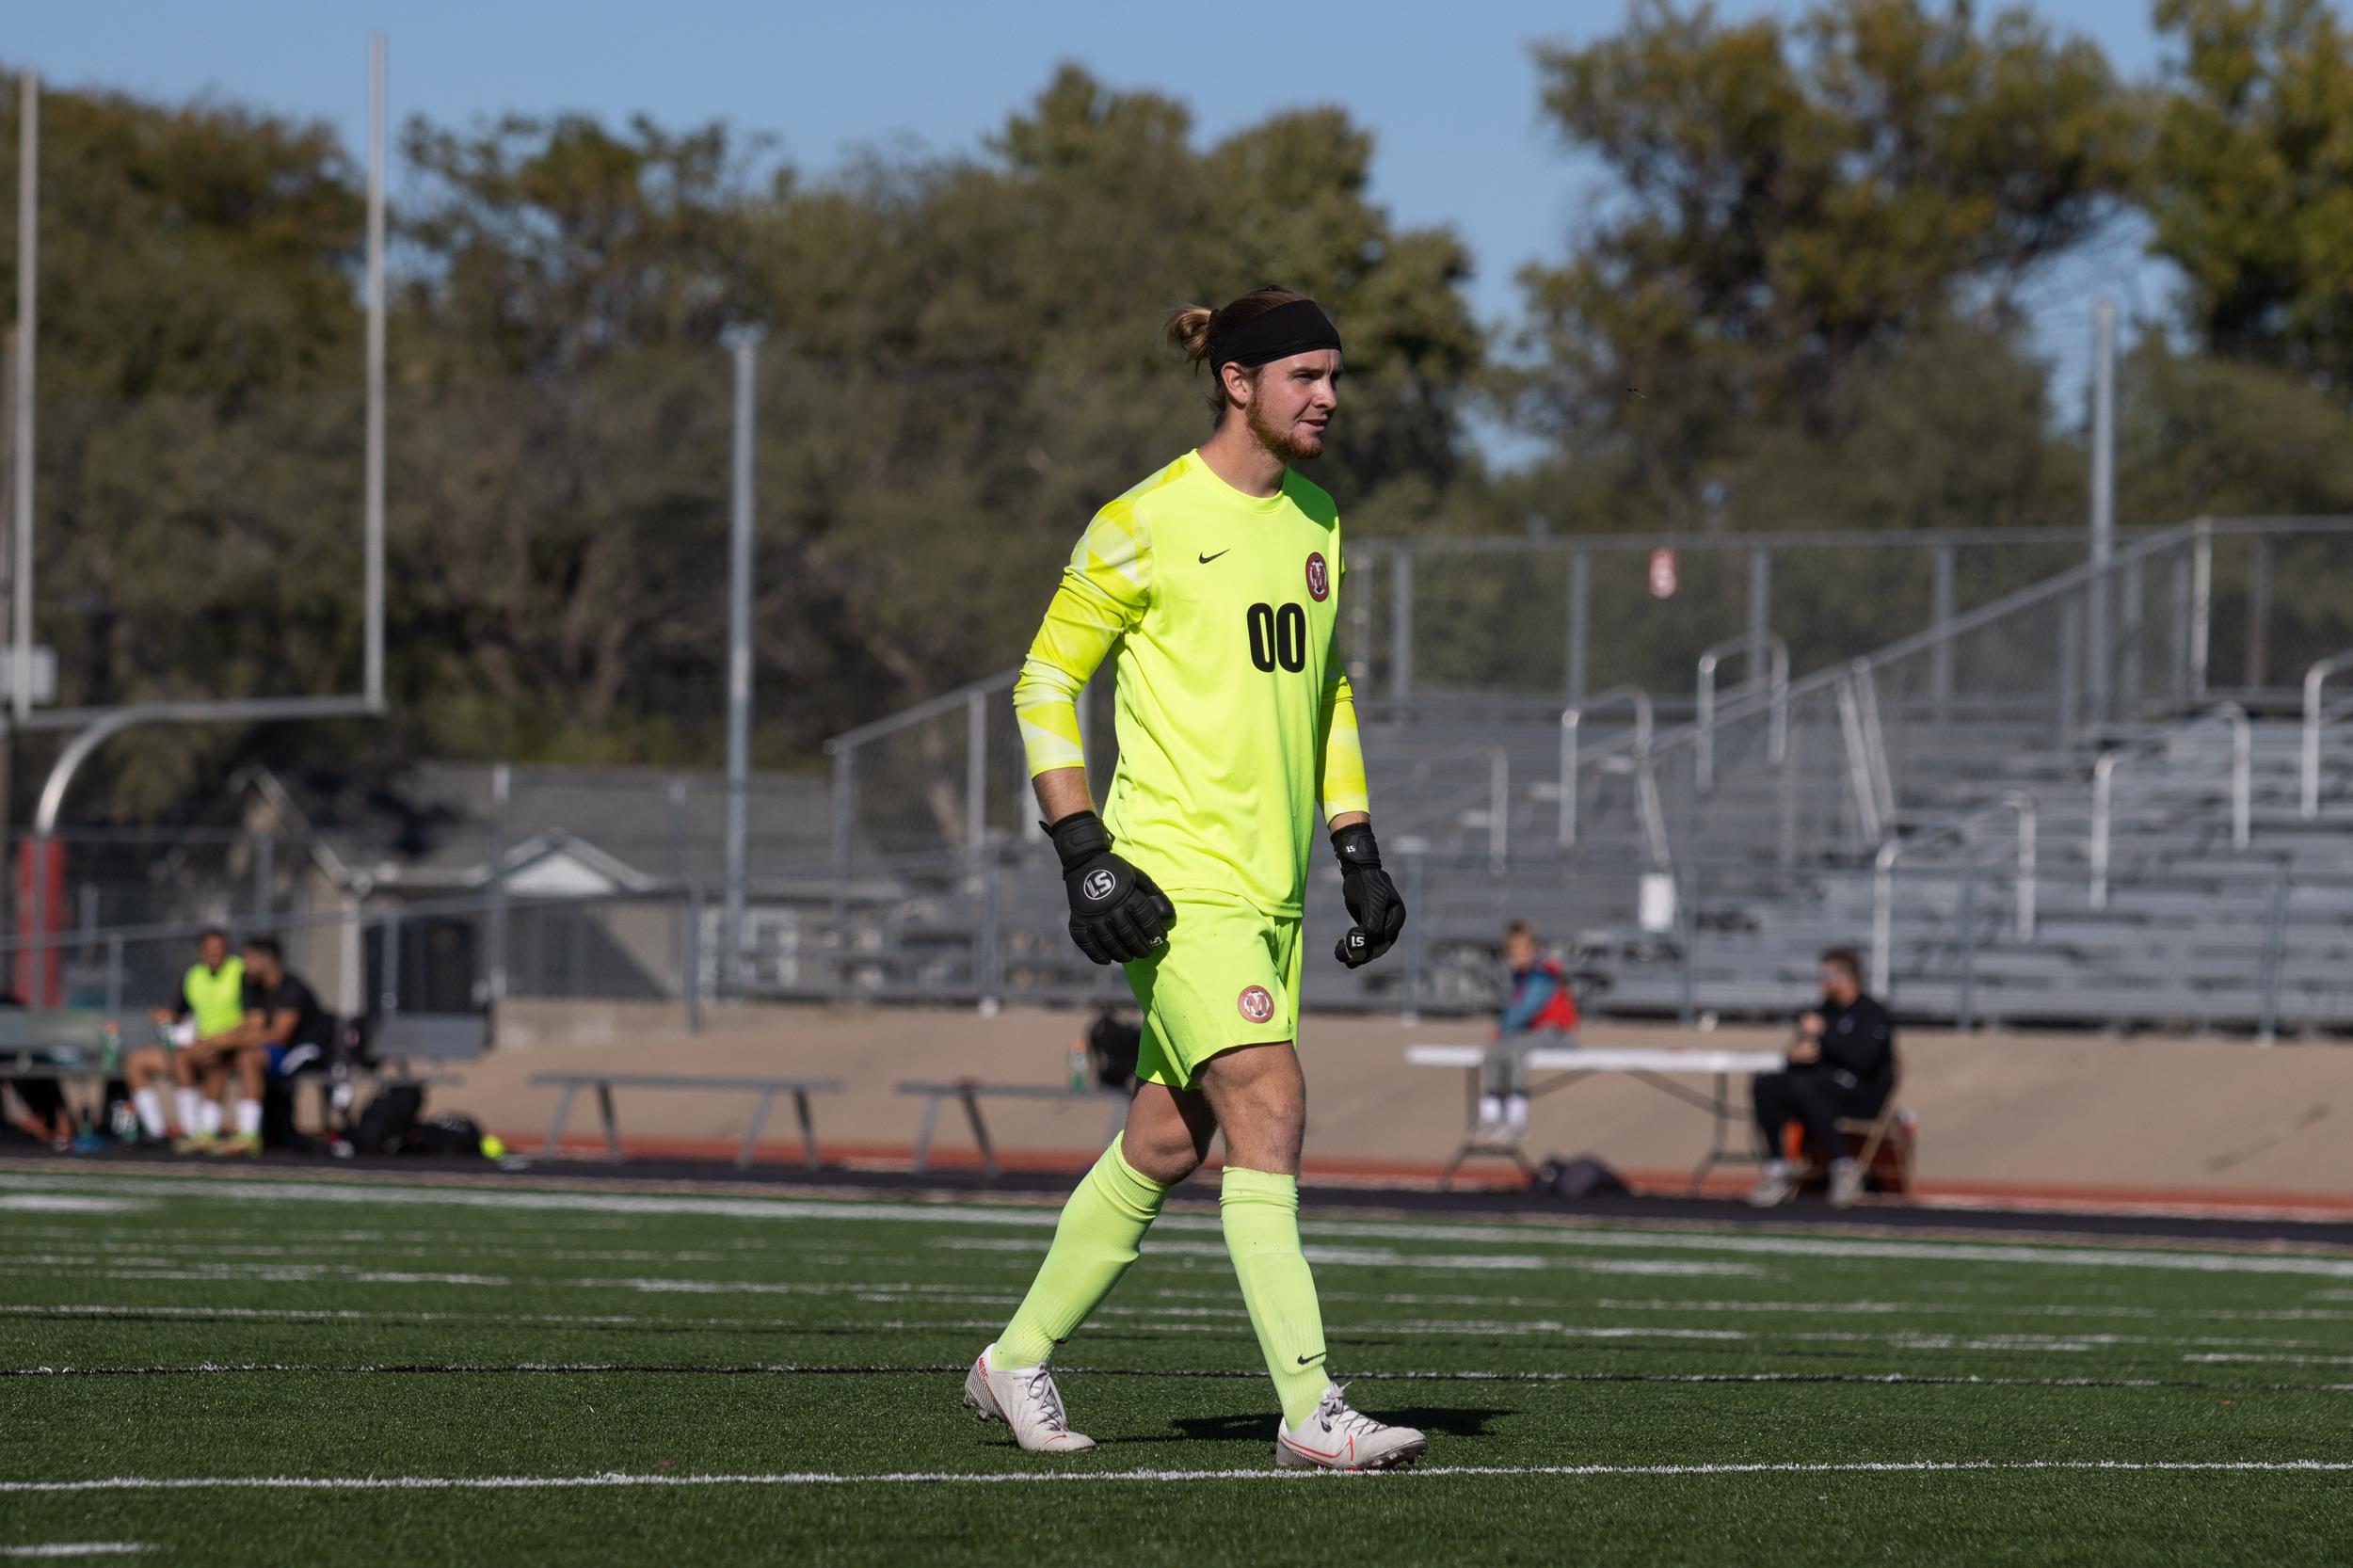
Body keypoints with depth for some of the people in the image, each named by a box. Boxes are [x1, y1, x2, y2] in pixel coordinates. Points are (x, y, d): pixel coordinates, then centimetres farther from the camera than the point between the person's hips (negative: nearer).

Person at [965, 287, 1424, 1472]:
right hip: (1176, 874, -8)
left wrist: (1357, 853, 16)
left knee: (1167, 1142, 9)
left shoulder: (1313, 520, 14)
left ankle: (1018, 1359, 24)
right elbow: (1045, 682, -5)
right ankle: (1308, 1412, -19)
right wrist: (1082, 853, -13)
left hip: (1272, 883, 8)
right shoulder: (1146, 525, -9)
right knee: (1268, 1105, -17)